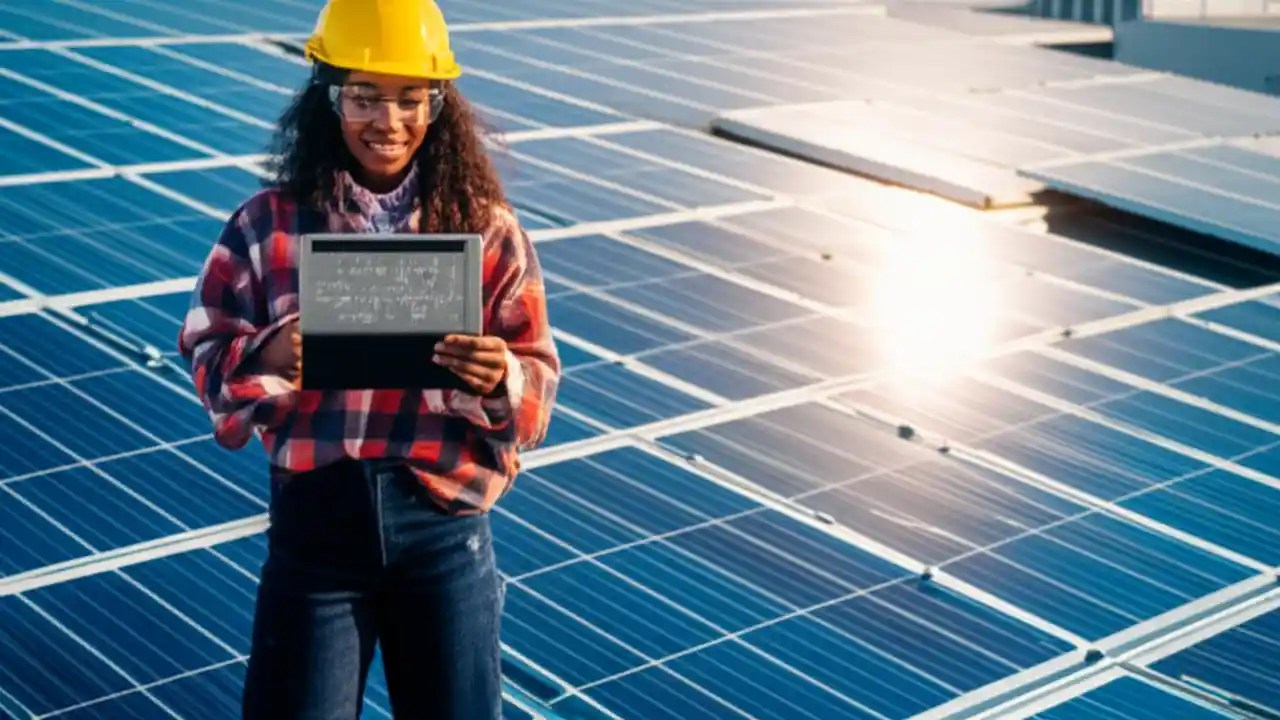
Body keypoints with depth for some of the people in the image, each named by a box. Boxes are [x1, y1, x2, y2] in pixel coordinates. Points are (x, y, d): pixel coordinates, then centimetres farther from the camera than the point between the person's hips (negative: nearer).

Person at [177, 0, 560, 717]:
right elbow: (208, 356, 0)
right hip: (315, 521, 0)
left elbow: (540, 384, 0)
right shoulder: (271, 221, -3)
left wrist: (500, 379, -22)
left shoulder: (487, 228, -2)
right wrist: (268, 357, -20)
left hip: (444, 524, 1)